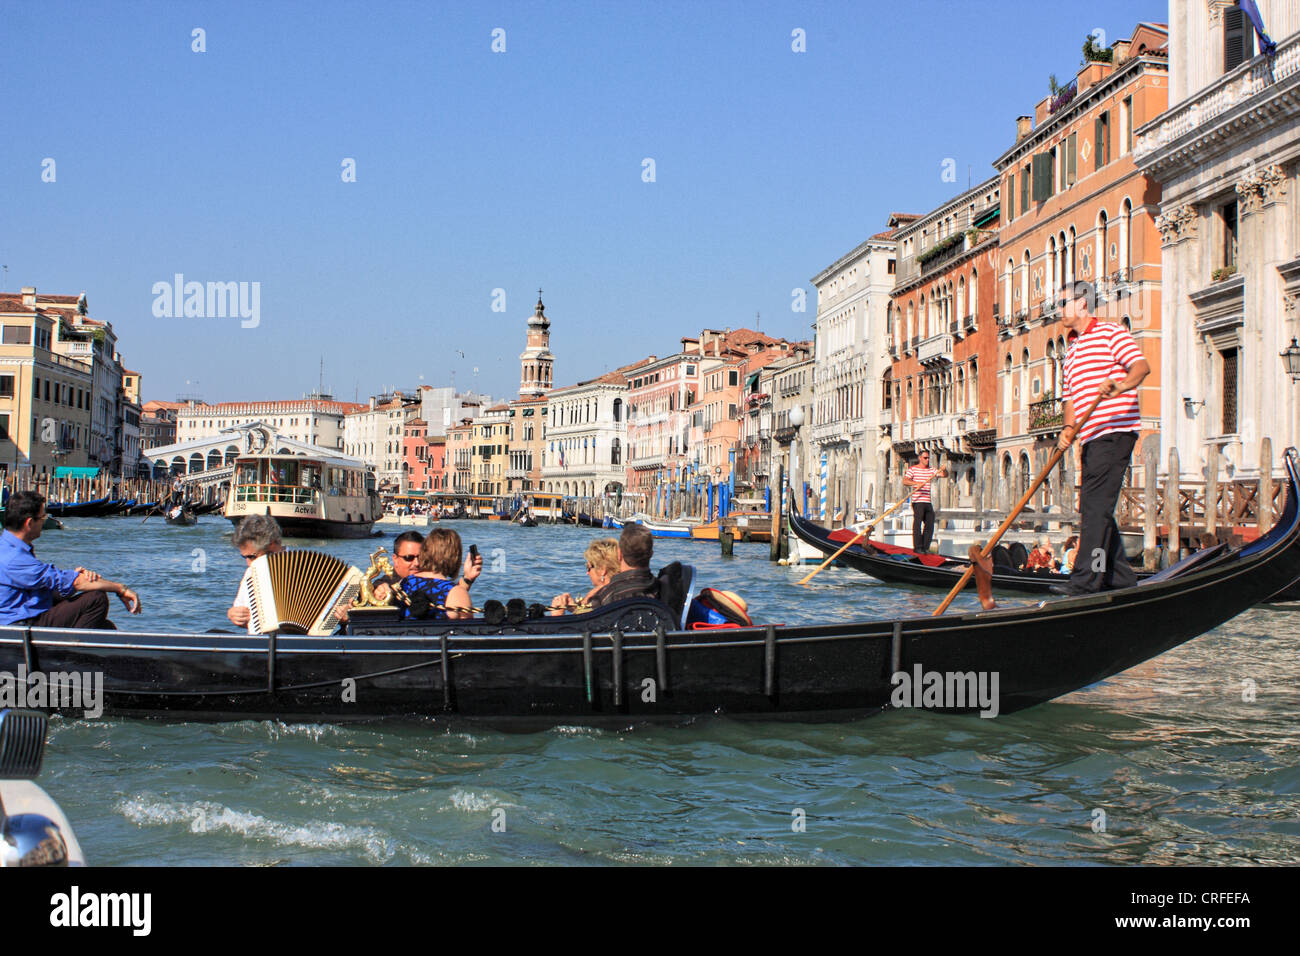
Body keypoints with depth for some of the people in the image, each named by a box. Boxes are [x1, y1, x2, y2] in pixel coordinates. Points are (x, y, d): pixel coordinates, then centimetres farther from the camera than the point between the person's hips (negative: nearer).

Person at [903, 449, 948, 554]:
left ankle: (925, 547, 13)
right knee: (917, 524, -7)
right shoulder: (913, 469, 0)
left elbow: (945, 475, 9)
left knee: (930, 525, 6)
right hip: (917, 502, -6)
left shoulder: (931, 470, 16)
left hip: (928, 502, 6)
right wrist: (917, 483, -27)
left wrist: (944, 470, -14)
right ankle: (917, 547, -4)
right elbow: (905, 481, -12)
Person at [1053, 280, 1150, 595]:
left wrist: (1119, 386, -36)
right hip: (1092, 439, 9)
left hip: (1114, 431, -9)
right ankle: (1120, 577, 15)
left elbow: (1142, 366, -16)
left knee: (1095, 506, -14)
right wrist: (1069, 427, 3)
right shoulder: (1072, 350, 23)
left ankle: (1086, 578, -16)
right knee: (1093, 509, 9)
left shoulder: (1110, 332, -3)